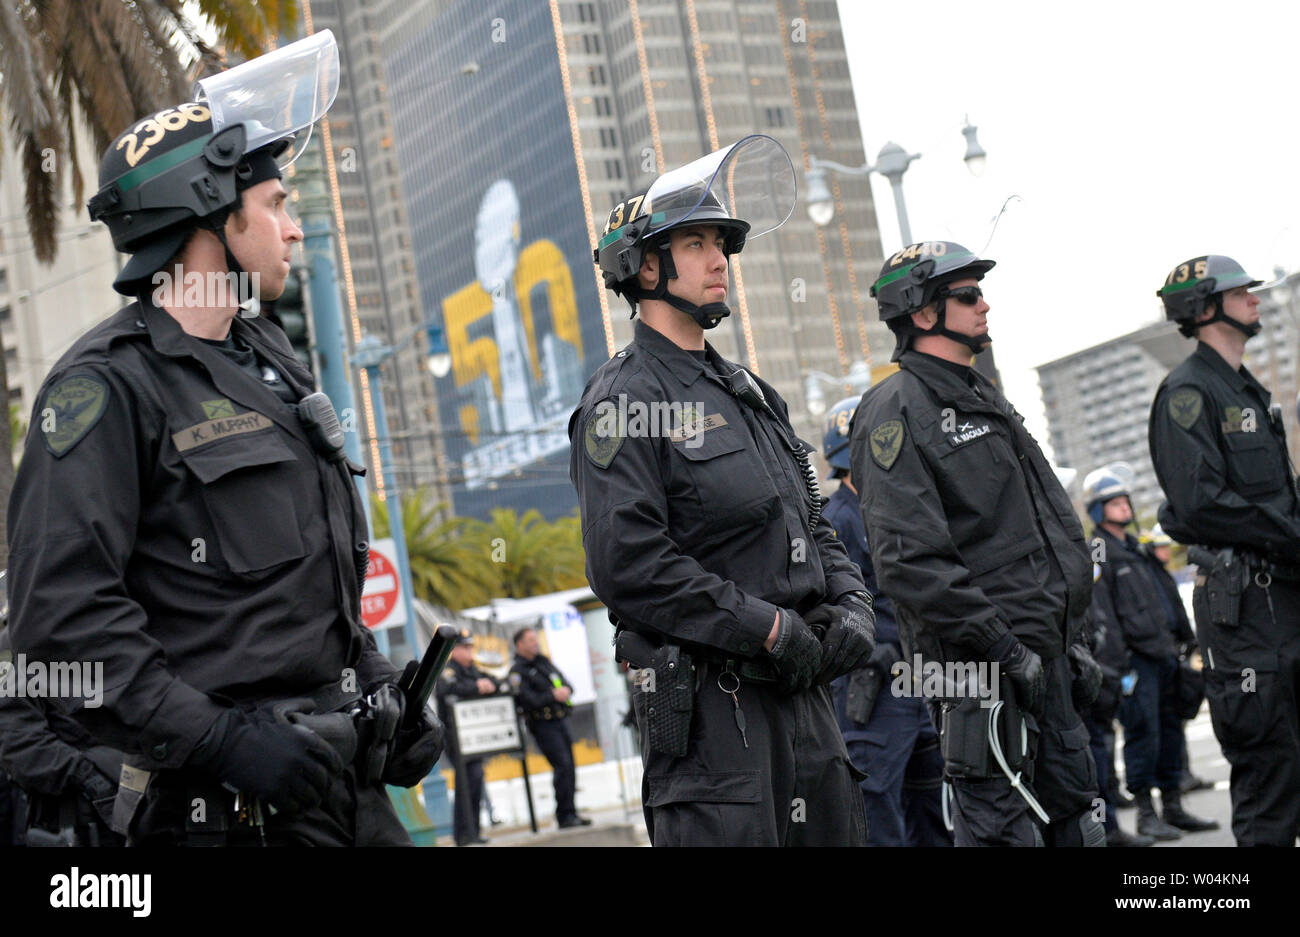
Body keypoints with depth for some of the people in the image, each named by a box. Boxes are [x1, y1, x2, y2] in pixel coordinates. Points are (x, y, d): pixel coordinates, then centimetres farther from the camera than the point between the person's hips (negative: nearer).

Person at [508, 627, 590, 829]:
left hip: (560, 720, 8)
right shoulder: (518, 671, -7)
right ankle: (565, 815, -12)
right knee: (563, 765, -16)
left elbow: (566, 683, 16)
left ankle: (570, 812, 14)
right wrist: (552, 696, -21)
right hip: (542, 725, -8)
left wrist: (566, 690, -7)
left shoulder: (543, 661, 17)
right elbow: (527, 701, -16)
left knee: (569, 766, 6)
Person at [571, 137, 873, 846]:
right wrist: (767, 627, -17)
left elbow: (813, 527, 23)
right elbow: (626, 564, -18)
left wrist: (849, 608, 3)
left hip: (802, 693, 8)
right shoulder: (621, 402, -7)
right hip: (706, 700, -8)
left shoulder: (751, 395, 20)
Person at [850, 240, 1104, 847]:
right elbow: (909, 559, -20)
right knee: (1000, 826, -6)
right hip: (984, 668, -9)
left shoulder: (986, 399, 21)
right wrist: (1002, 647, -21)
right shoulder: (896, 410, -9)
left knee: (1074, 822, 12)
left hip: (1047, 652, 9)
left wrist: (1071, 638, 18)